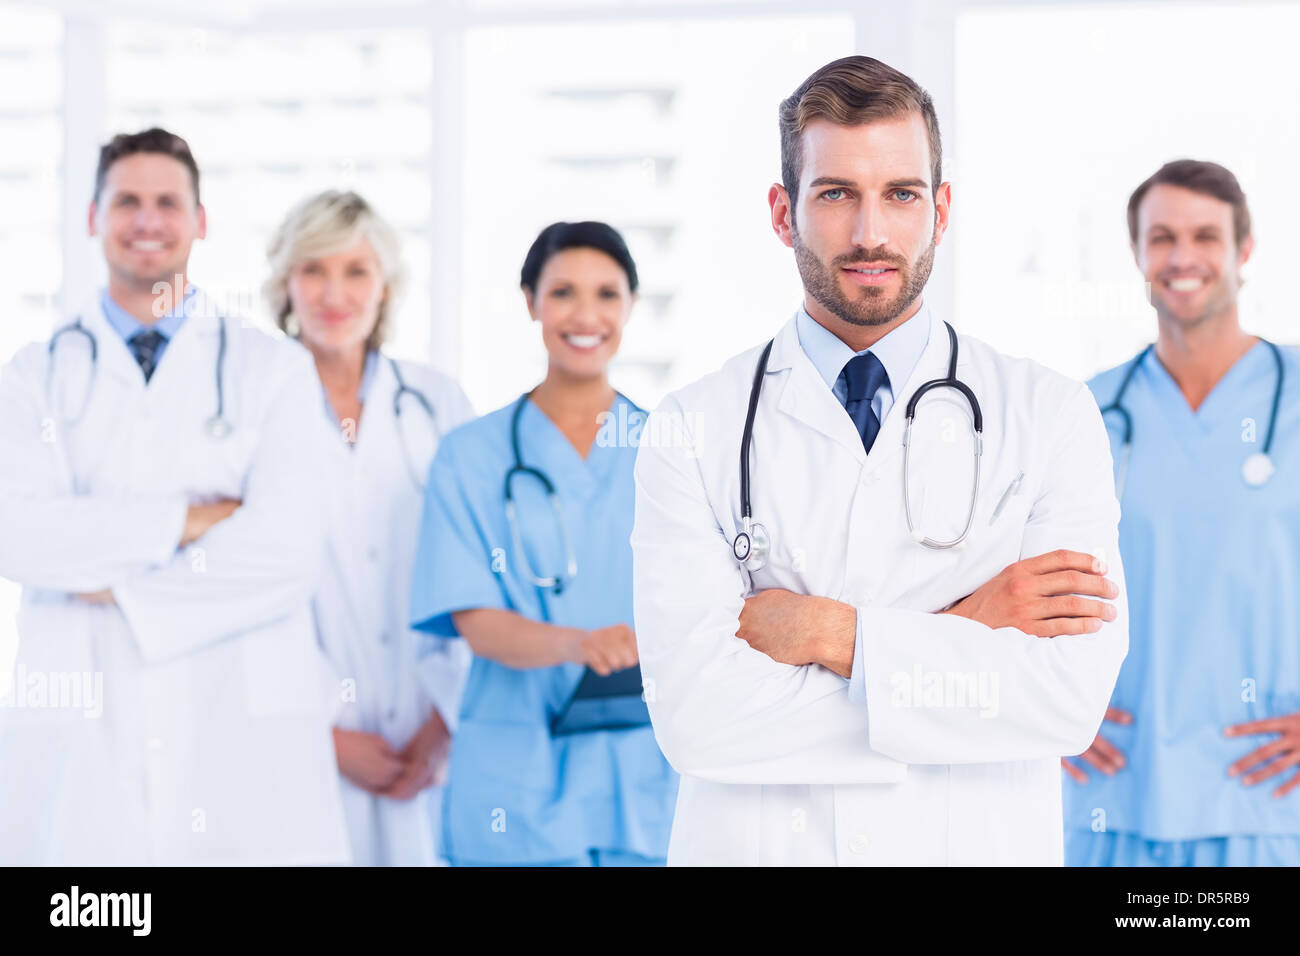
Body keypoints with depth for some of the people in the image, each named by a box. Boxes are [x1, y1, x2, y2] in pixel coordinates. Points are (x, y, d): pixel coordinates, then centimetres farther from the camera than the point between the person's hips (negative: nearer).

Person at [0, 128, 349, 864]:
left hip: (242, 745, -1)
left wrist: (121, 588, -5)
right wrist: (187, 519, -10)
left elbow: (287, 550, -7)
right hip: (80, 745, 1)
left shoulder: (274, 371, 6)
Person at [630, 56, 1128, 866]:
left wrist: (828, 633, -17)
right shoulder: (693, 432, -5)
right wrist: (961, 631, -17)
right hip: (753, 846, 0)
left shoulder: (1052, 417, -4)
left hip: (980, 846, 1)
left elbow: (1069, 698, -16)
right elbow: (694, 712, -17)